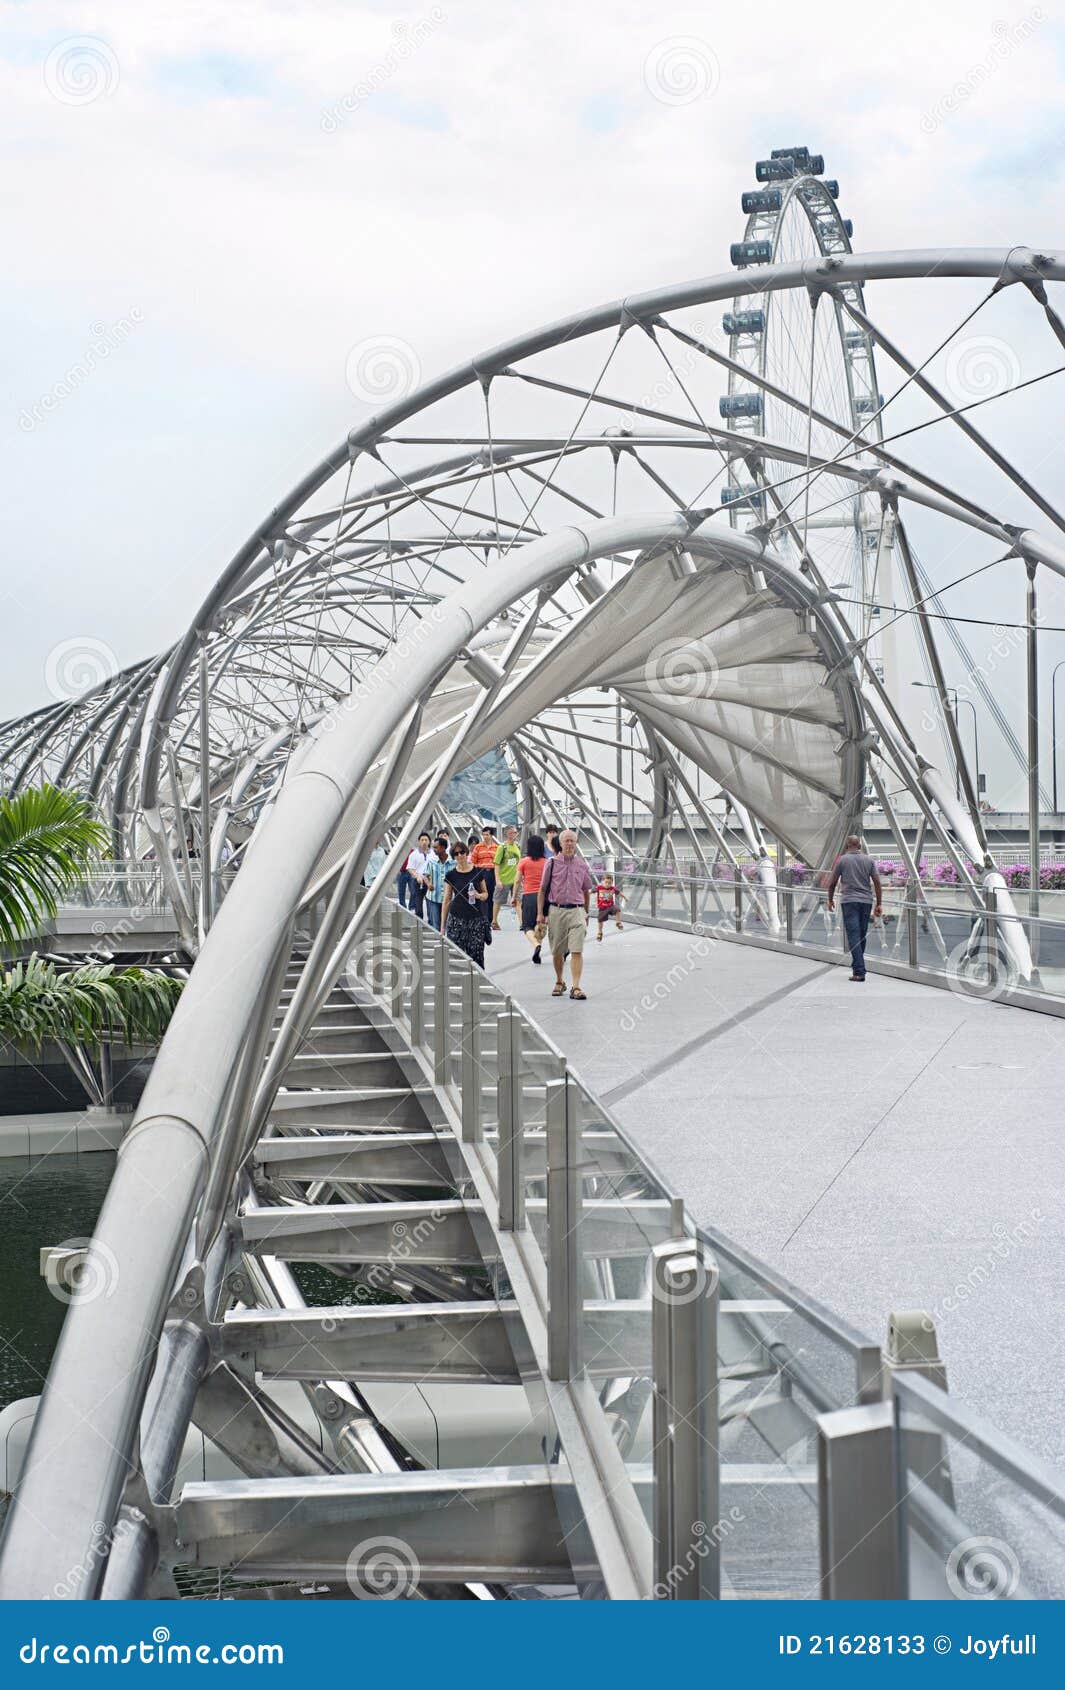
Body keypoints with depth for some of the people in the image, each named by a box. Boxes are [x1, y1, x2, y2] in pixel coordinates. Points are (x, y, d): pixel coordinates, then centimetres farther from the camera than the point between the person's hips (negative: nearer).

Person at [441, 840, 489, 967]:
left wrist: (478, 895, -11)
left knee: (476, 955, -3)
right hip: (456, 919, 0)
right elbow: (446, 901, 6)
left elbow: (485, 893, 14)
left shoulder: (478, 872, 3)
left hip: (476, 918, 0)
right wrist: (443, 926, 4)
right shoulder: (451, 875, 2)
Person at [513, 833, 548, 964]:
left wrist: (514, 897, 10)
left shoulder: (524, 861, -3)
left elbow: (517, 881, 0)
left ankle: (536, 945, -24)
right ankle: (537, 954, 15)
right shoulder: (546, 862, 3)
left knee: (528, 926, 3)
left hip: (529, 895, -2)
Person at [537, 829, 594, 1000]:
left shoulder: (582, 865, 7)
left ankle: (575, 987, -12)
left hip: (577, 911, 0)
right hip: (556, 910, 0)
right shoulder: (552, 863, 3)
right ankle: (559, 982, 31)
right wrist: (540, 913, 0)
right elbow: (542, 890, 6)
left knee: (577, 951, -11)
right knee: (557, 952, 11)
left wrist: (586, 913, 20)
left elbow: (586, 891, 17)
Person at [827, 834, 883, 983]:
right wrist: (879, 904, 7)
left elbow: (832, 883, 5)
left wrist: (830, 900, 20)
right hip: (866, 901, 4)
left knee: (853, 936, -8)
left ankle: (859, 972, -17)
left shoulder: (842, 860, 0)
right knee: (862, 935, 16)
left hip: (849, 901, -4)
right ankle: (857, 964, 29)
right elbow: (877, 883, 3)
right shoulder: (869, 860, 7)